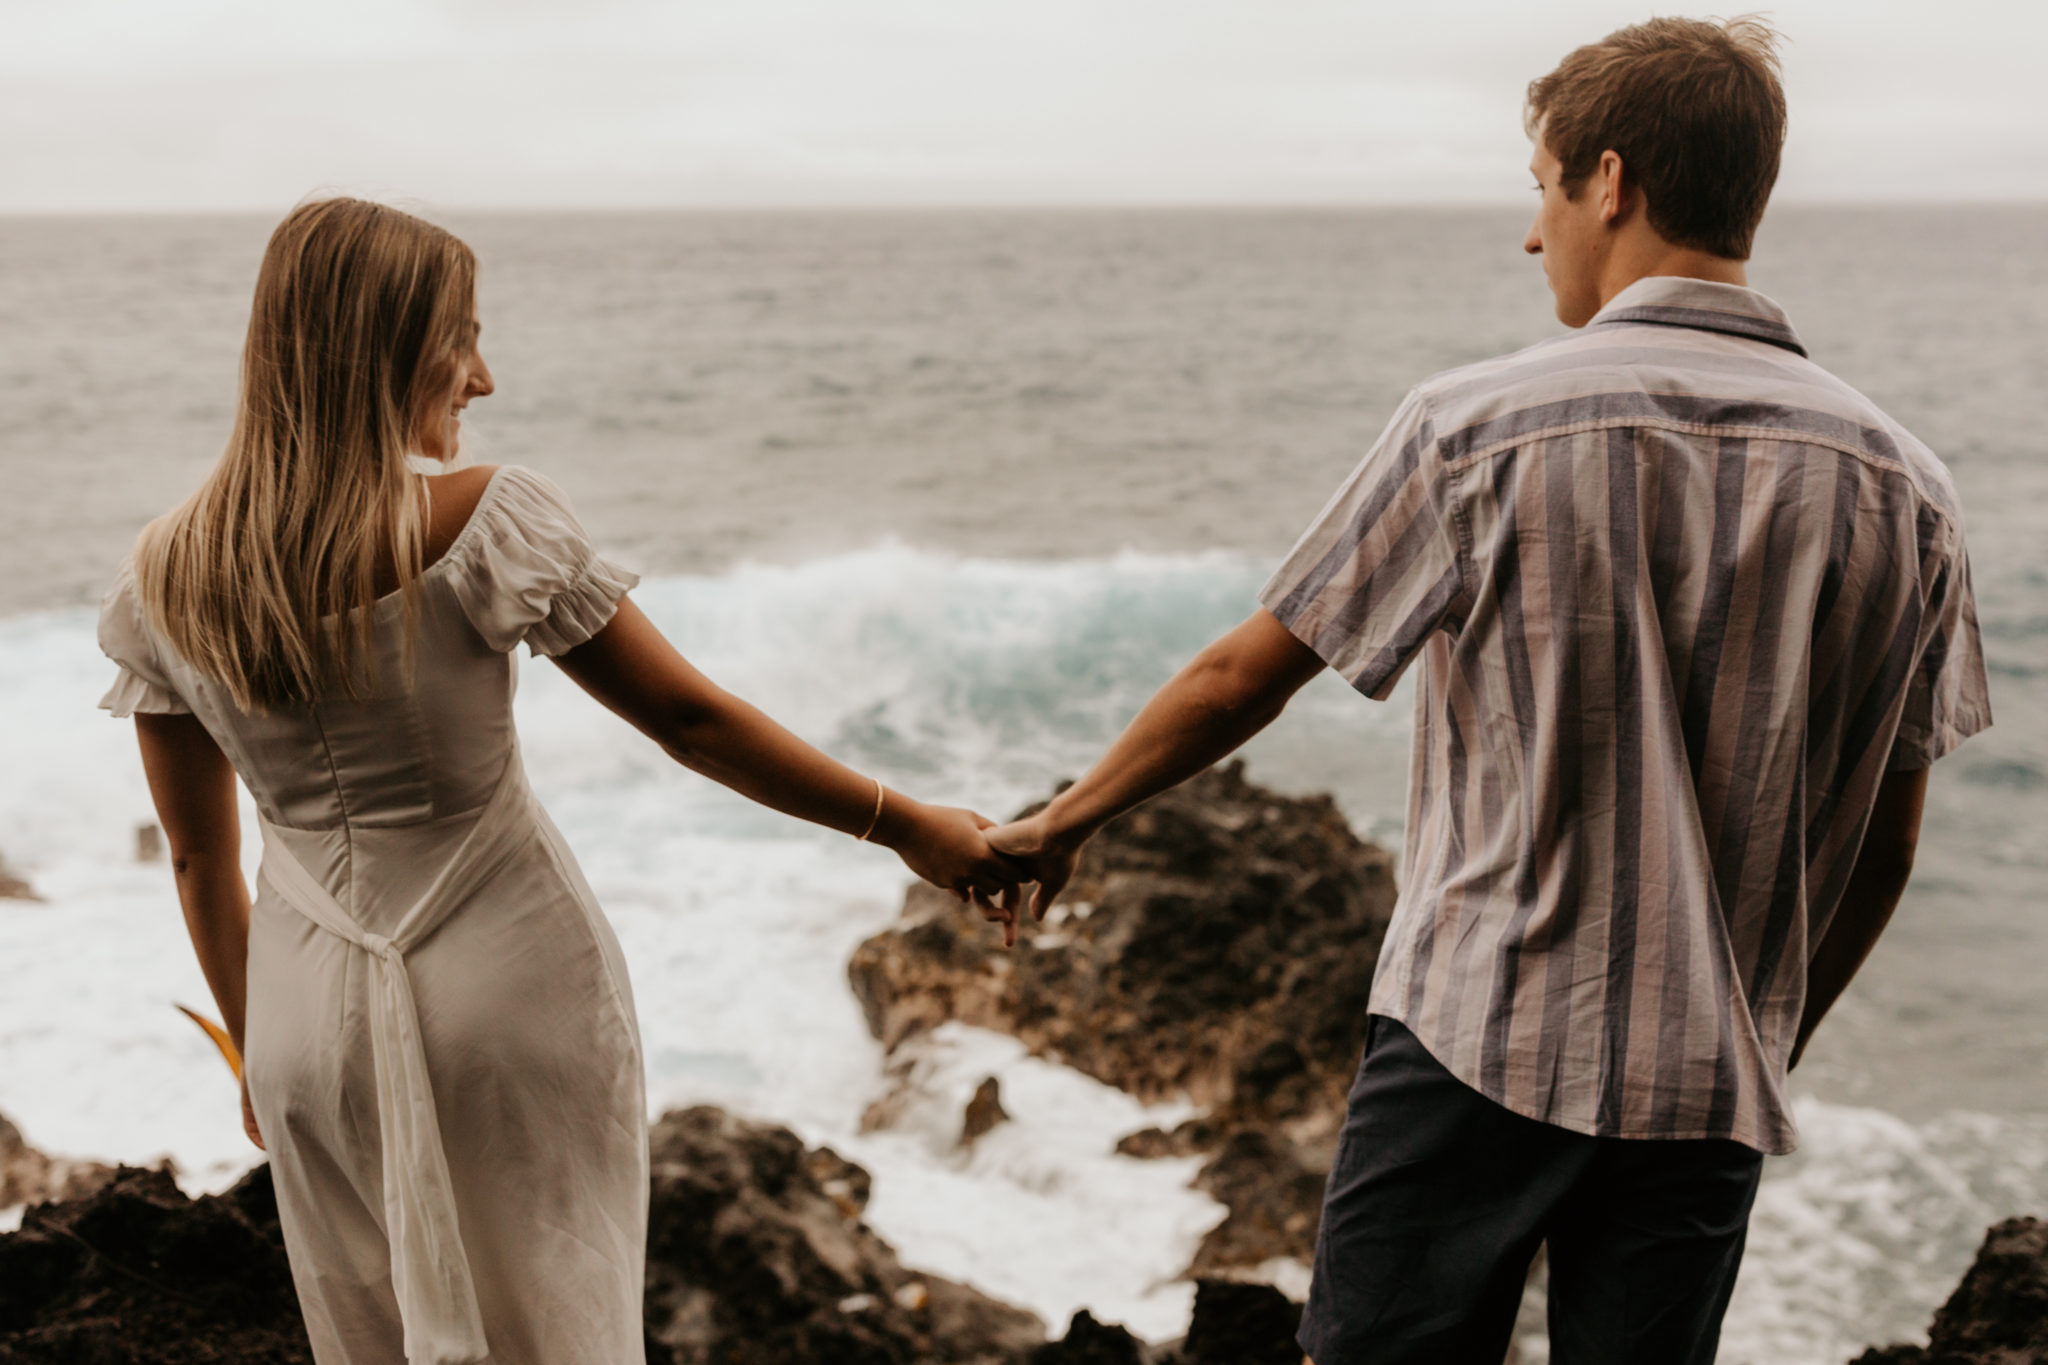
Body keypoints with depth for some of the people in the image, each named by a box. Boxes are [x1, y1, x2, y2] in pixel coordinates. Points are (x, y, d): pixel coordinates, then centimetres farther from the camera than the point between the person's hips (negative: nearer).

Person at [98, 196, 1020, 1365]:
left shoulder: (165, 579, -6)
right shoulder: (485, 524, -19)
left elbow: (201, 858, 4)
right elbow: (688, 718, -14)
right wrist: (904, 824, -3)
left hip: (314, 1014, 4)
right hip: (510, 985, -4)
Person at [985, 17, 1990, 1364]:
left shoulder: (1482, 424, -9)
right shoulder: (1899, 483, 1)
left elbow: (1245, 675, -2)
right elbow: (1881, 847, 8)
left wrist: (1063, 821, 14)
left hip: (1481, 1036, -3)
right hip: (1715, 1079, 4)